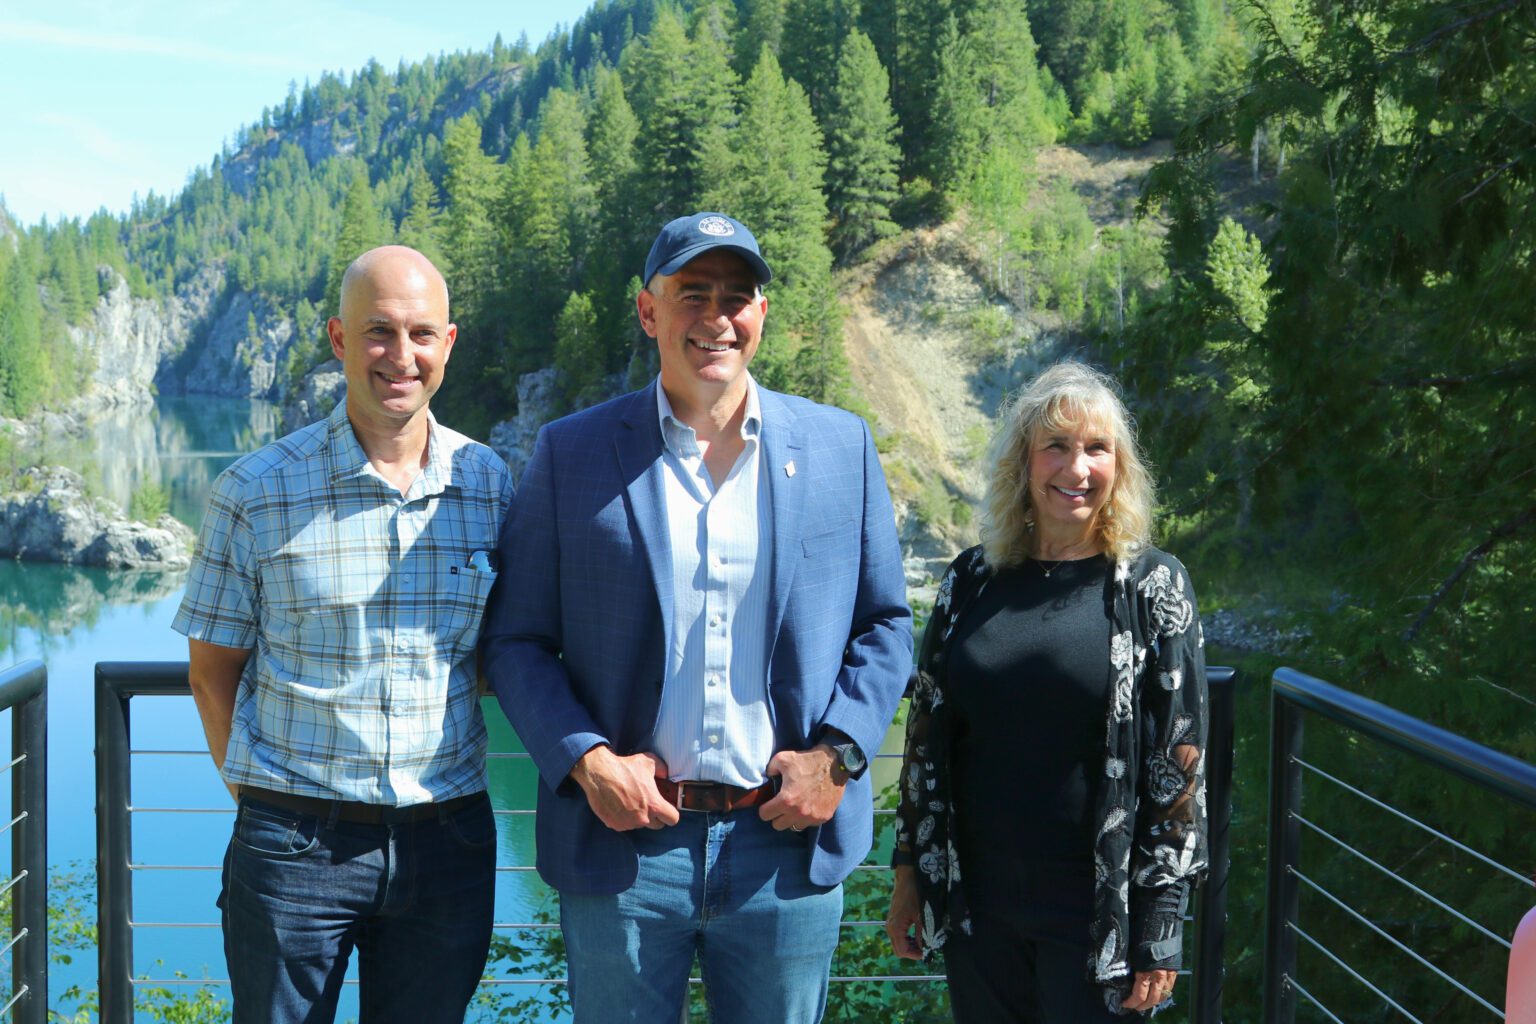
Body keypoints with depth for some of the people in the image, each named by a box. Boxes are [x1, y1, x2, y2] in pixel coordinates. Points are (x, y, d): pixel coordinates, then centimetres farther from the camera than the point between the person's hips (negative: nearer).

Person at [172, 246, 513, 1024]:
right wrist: (261, 796, -1)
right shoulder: (254, 493, -5)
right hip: (294, 842, -2)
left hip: (448, 842, 2)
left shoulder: (490, 485, 1)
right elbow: (213, 669, 3)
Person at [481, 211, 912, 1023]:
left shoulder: (841, 446, 4)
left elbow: (885, 626, 8)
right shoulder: (571, 454, 0)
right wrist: (585, 761, -12)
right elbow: (515, 639, 2)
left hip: (788, 847, 1)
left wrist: (837, 755, -6)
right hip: (623, 843, -1)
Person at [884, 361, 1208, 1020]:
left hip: (1096, 912, -3)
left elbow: (1180, 765, -6)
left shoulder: (1151, 587, -6)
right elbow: (926, 736, 9)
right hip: (975, 899, 3)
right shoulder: (972, 581, 3)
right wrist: (909, 873, 8)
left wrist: (1159, 927, -8)